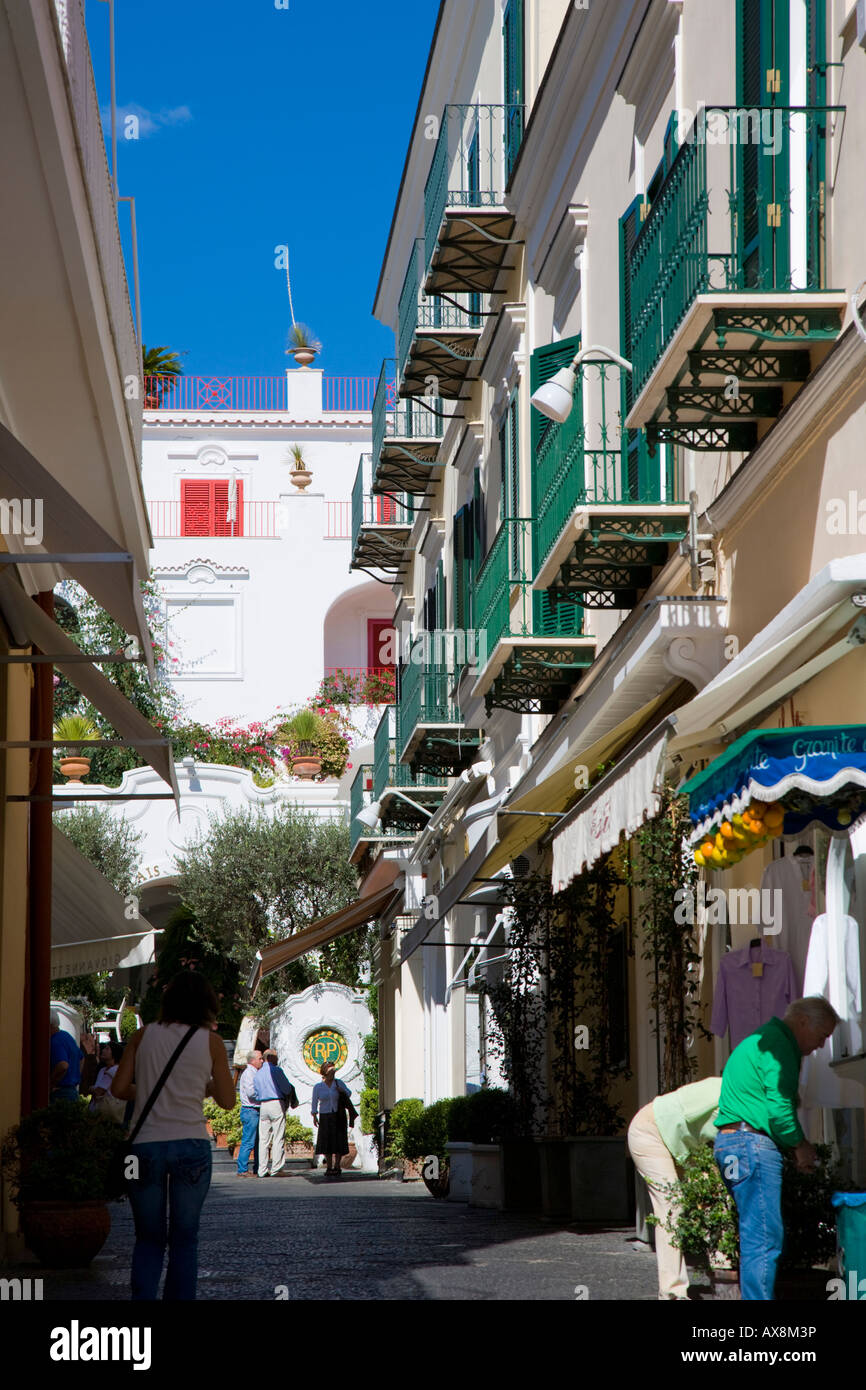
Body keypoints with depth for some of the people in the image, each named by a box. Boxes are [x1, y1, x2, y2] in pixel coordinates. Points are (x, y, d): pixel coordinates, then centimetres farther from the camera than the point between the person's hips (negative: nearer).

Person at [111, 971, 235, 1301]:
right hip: (190, 1145, -1)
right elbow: (227, 1101, 4)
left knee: (148, 1238, 11)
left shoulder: (144, 1035, 5)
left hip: (146, 1146, 1)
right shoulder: (210, 1041, 1)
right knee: (184, 1238, 9)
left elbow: (119, 1088, 3)